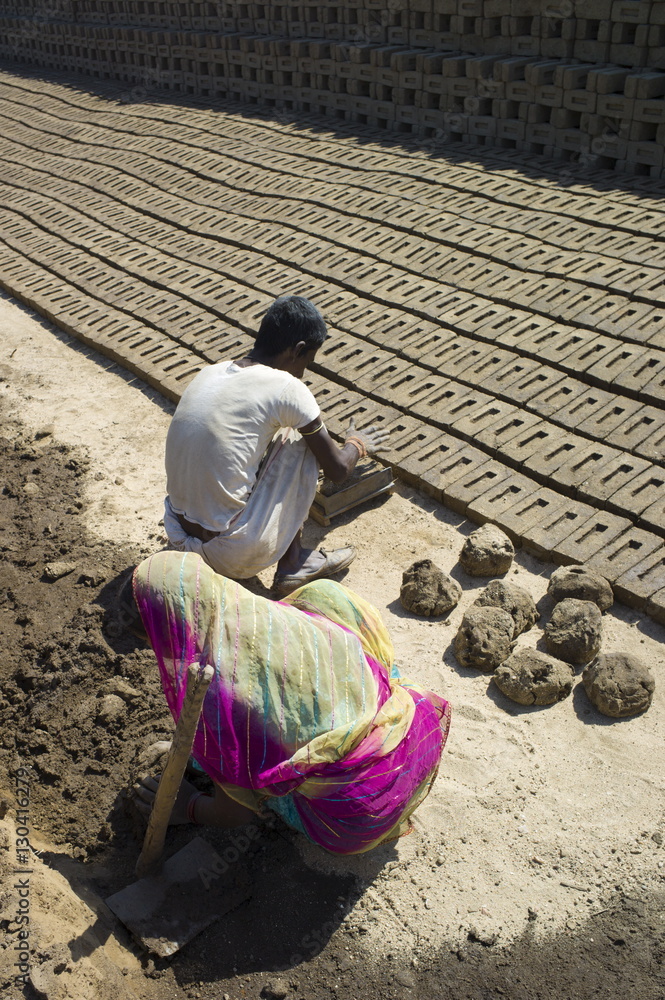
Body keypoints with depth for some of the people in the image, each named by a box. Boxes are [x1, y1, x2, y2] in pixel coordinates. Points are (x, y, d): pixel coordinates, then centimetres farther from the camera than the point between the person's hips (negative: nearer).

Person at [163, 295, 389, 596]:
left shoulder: (208, 372, 7)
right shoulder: (286, 388, -11)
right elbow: (338, 470, 0)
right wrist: (357, 443, 23)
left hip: (178, 536, 7)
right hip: (235, 556, -7)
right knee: (298, 442, 8)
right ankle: (293, 565, 16)